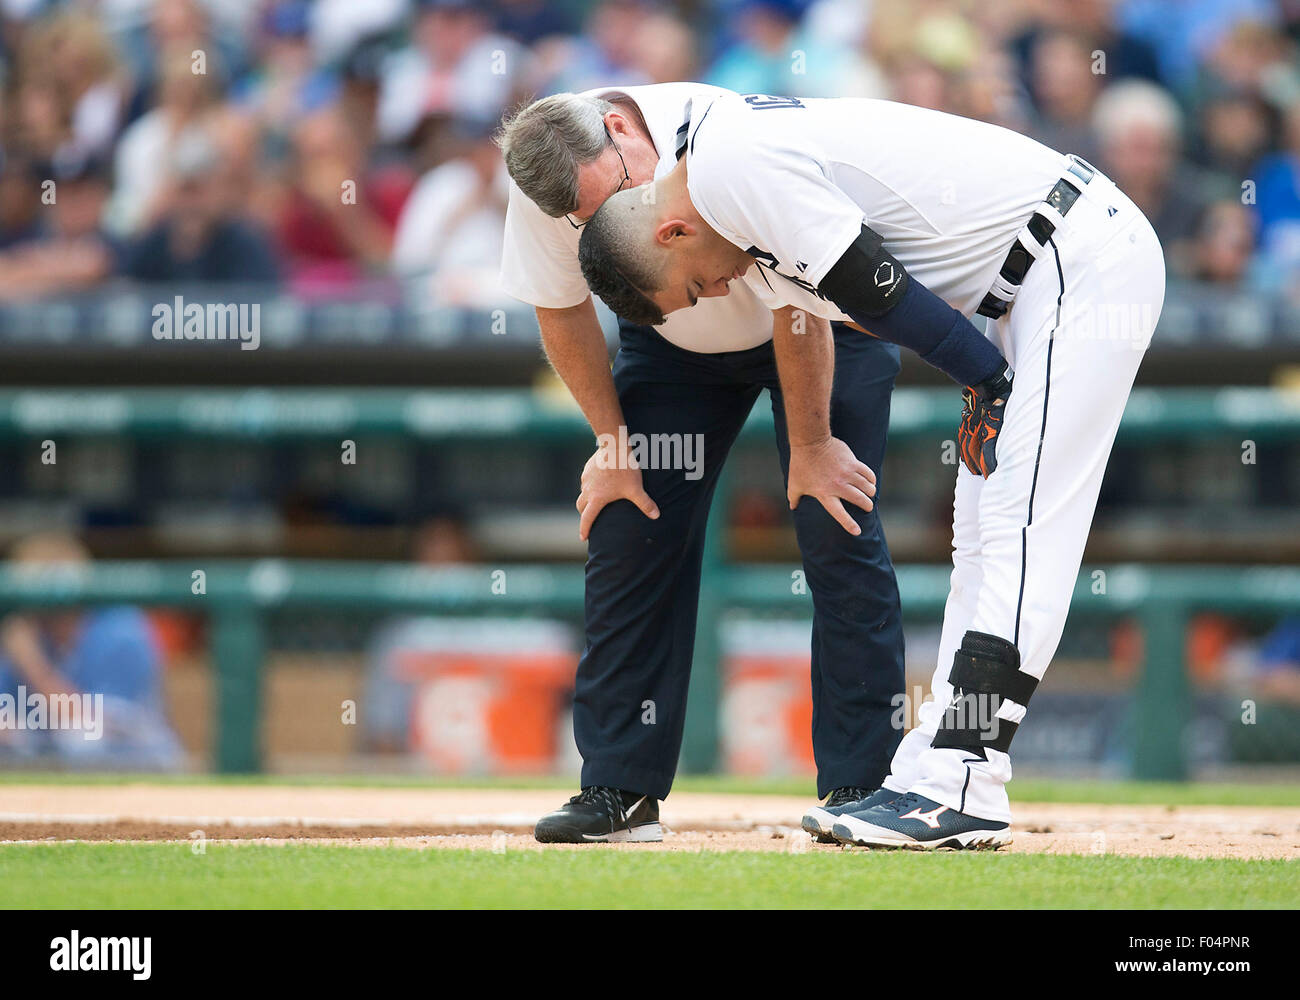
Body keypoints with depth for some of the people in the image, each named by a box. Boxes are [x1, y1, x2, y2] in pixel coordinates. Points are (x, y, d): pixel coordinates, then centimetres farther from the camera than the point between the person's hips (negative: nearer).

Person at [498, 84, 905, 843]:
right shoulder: (544, 191, -26)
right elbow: (564, 315, -7)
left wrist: (808, 447, -22)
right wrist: (614, 443, -5)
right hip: (675, 343, 4)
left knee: (838, 531, -14)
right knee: (628, 525, -5)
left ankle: (859, 786, -9)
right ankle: (621, 789, 1)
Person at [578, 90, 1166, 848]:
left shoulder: (731, 167, -15)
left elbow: (873, 288, -16)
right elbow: (799, 318, 31)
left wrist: (988, 381, -5)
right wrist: (811, 451, 41)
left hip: (1087, 263, -11)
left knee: (1022, 524, -14)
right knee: (983, 529, 11)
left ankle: (963, 790, -19)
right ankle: (935, 772, 12)